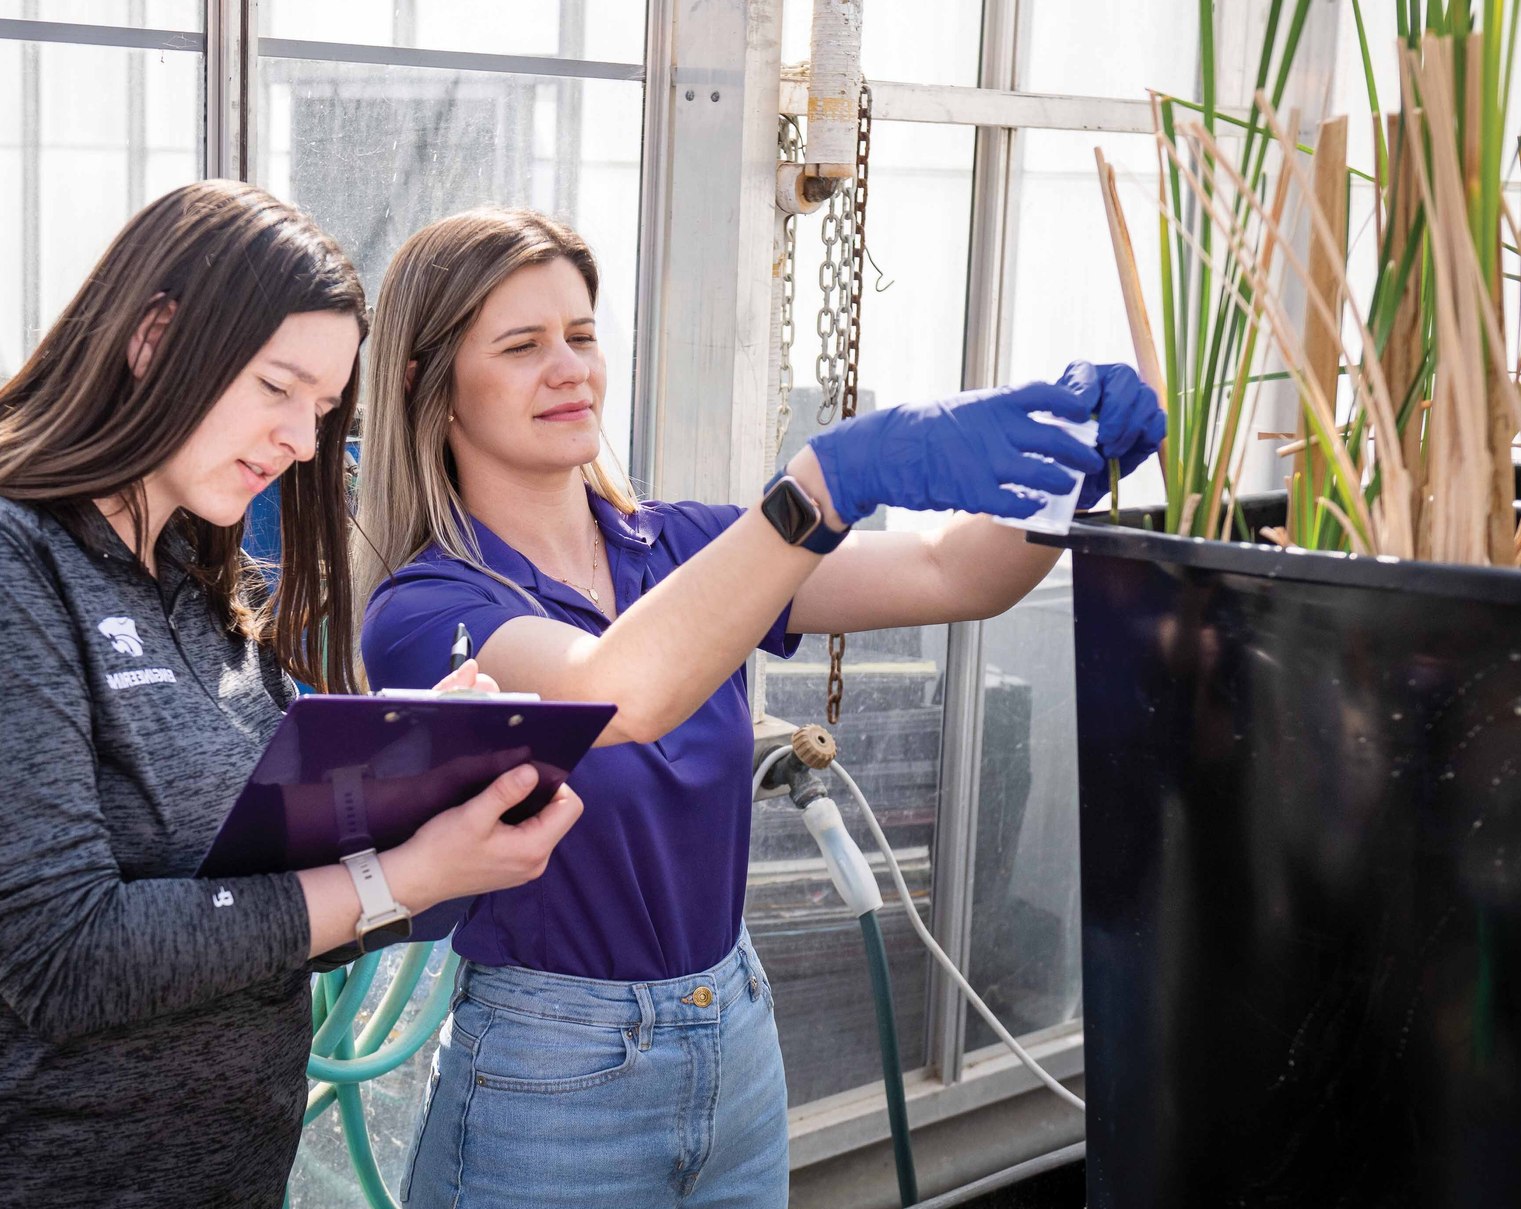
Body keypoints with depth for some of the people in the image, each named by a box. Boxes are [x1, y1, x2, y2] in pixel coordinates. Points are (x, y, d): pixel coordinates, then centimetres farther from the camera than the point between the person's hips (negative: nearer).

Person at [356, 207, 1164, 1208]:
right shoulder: (424, 608, -15)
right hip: (547, 1081, -5)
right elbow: (621, 692, -36)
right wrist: (836, 478, -43)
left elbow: (953, 575, -7)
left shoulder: (680, 550, 2)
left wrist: (1078, 455, -25)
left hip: (737, 1046, 6)